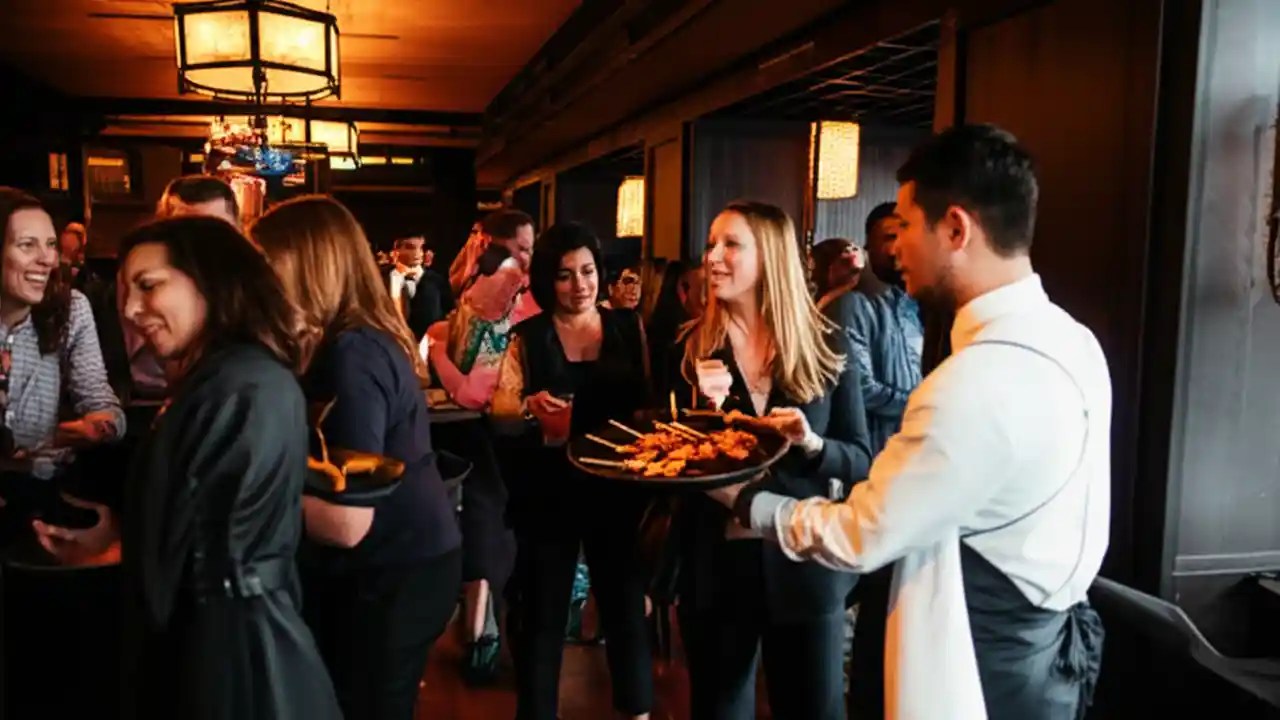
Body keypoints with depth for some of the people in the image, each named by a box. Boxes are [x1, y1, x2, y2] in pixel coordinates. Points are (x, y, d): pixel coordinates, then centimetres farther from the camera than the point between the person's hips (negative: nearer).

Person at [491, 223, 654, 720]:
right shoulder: (528, 338, -1)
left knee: (626, 602, 12)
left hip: (616, 488, 1)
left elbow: (648, 399, 7)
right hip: (548, 492, -1)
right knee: (542, 612, 9)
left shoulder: (629, 327, 3)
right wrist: (529, 406, -25)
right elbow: (499, 412, -5)